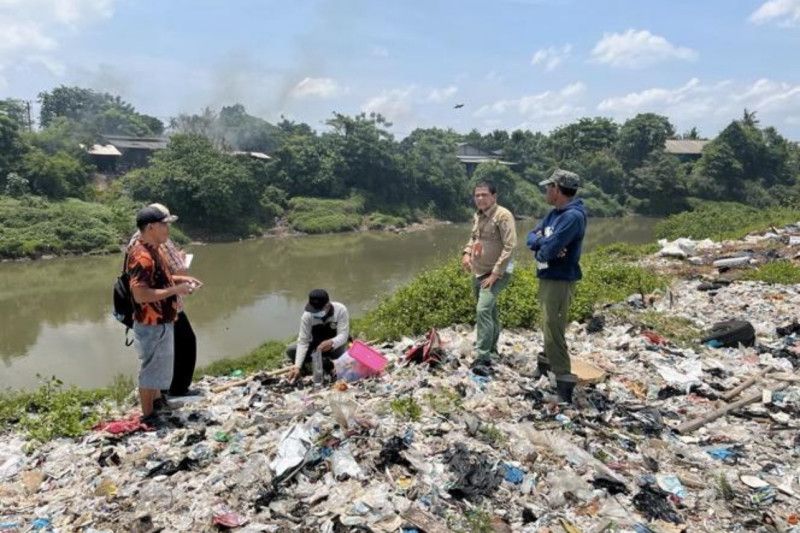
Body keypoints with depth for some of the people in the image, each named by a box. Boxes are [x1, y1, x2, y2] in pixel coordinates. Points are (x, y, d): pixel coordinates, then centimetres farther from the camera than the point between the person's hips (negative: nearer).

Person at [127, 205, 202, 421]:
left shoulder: (153, 250, 6)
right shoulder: (142, 256, -26)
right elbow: (140, 294, -31)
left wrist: (181, 278, 8)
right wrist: (175, 290, -26)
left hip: (161, 322, 10)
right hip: (151, 326, -10)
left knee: (160, 366, 25)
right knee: (152, 369, 4)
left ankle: (157, 400, 44)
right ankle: (148, 415, 19)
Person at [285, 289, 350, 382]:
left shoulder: (340, 310, -28)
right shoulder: (307, 315, -24)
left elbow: (343, 335, -32)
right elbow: (303, 341, -26)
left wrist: (331, 343, -56)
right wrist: (297, 367, -37)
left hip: (336, 344, -2)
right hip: (316, 345, 2)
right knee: (290, 350, -21)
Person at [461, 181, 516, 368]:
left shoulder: (503, 215, -16)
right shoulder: (477, 216, 8)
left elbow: (510, 247, -21)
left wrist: (495, 273, -23)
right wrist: (466, 253, 3)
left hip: (496, 274, -8)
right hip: (479, 273, 8)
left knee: (483, 310, -20)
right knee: (489, 312, 18)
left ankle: (483, 357, -15)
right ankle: (491, 349, 33)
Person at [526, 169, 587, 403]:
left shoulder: (573, 216, -21)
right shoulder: (554, 213, 10)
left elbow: (548, 250, -28)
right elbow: (531, 237, 7)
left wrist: (541, 250, -5)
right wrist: (546, 243, -14)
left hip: (560, 280, -9)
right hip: (547, 277, 9)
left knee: (553, 329, -8)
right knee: (548, 325, 22)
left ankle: (564, 379, -1)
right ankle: (546, 364, 39)